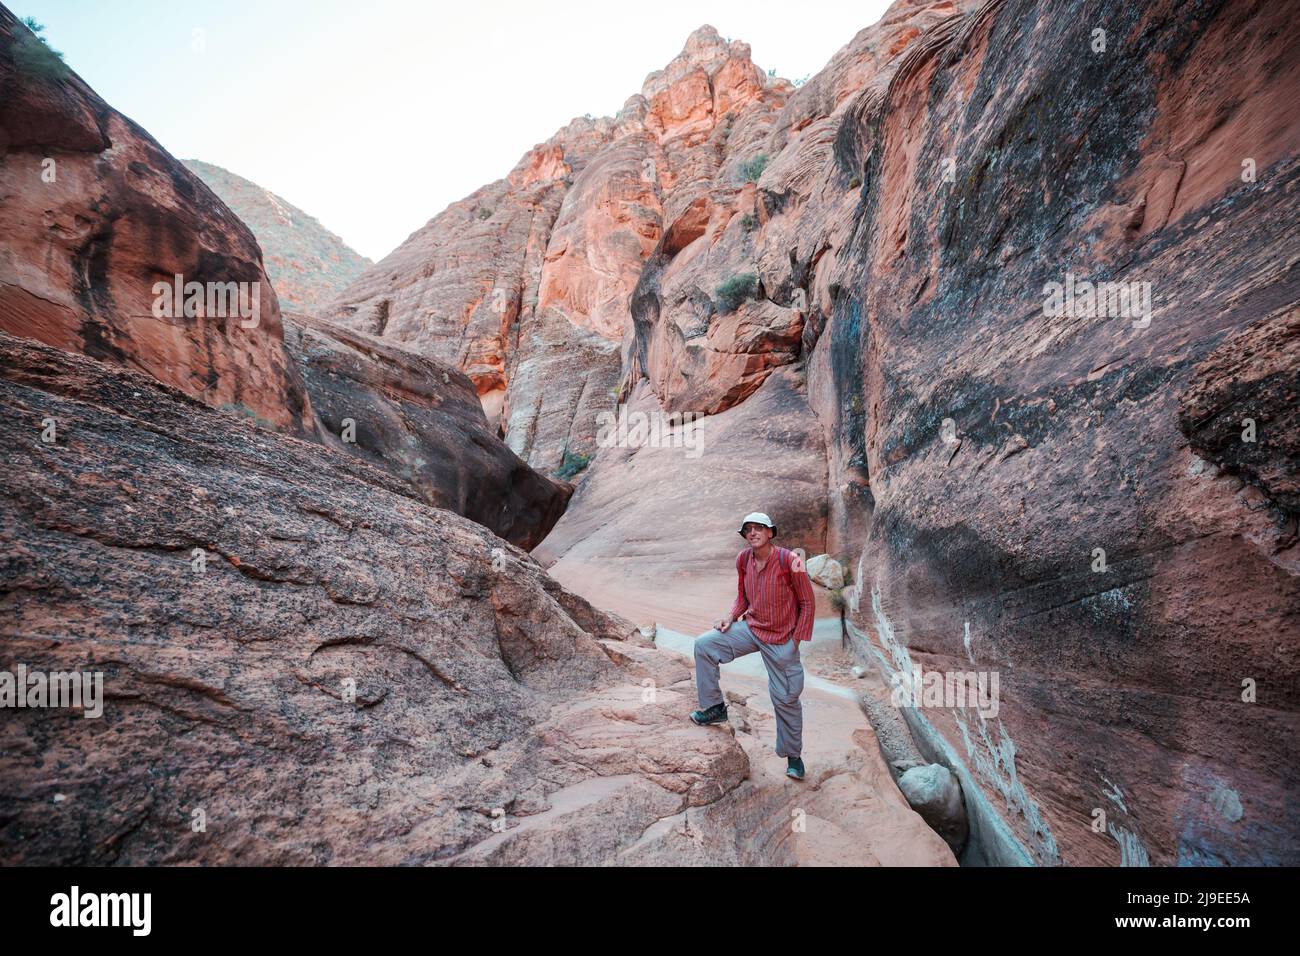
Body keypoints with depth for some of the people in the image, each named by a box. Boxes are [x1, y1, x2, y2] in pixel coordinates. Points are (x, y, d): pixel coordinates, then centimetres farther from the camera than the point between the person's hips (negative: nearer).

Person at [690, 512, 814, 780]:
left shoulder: (789, 560, -20)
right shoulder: (743, 559, -4)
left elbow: (807, 602, -11)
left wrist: (795, 641, -12)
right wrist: (731, 617, -6)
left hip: (781, 640, -5)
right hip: (750, 628, 5)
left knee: (786, 698, 7)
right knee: (704, 645, -9)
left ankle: (793, 755, 30)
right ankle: (715, 707, 6)